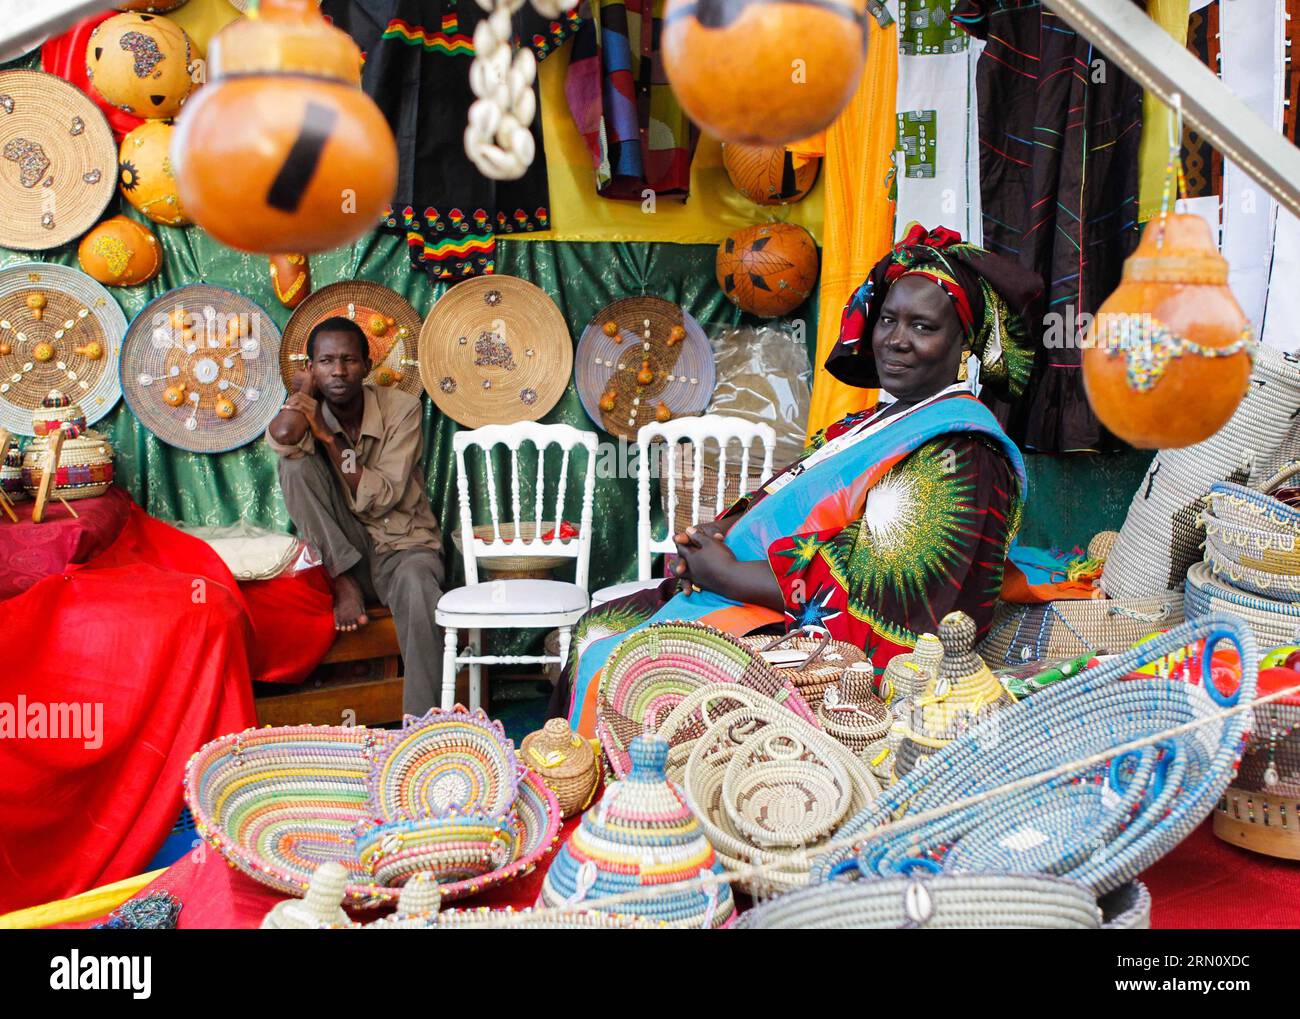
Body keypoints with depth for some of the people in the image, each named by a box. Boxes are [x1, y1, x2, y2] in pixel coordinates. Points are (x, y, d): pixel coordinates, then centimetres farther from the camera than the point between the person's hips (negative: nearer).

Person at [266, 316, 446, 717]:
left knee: (418, 587, -38)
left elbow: (380, 499, -16)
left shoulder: (401, 408, -9)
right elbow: (281, 438, -31)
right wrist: (305, 388, -11)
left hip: (403, 544, -2)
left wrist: (327, 436, -17)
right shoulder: (308, 413, -3)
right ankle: (345, 583, -18)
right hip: (341, 552, 2)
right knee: (297, 462, -20)